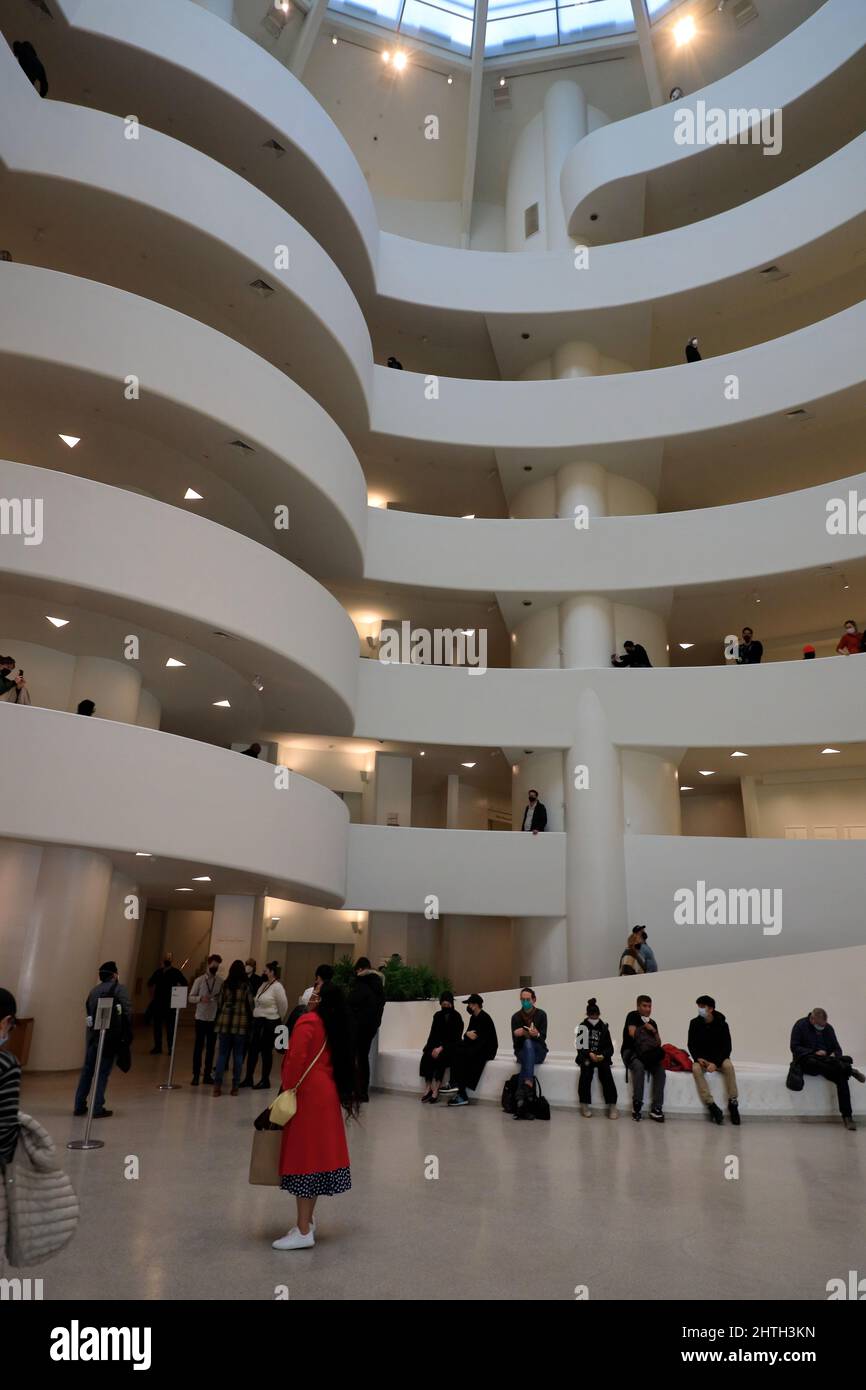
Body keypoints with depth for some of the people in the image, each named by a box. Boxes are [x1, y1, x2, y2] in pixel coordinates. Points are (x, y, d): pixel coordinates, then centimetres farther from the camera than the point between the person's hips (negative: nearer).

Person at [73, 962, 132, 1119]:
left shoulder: (94, 990, 13)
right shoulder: (118, 988, -5)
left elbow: (88, 1010, 9)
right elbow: (127, 1011, -14)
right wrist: (128, 1034, -8)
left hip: (93, 1035, 5)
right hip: (111, 1036, -5)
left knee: (87, 1070, 16)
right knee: (103, 1072, 2)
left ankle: (79, 1106, 23)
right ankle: (97, 1108, 5)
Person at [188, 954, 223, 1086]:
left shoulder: (222, 981, -2)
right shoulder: (199, 980, -1)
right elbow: (191, 997, 0)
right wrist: (200, 998, -19)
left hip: (214, 1018, 1)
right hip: (201, 1018, -1)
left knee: (211, 1047, 8)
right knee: (199, 1046, 3)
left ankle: (208, 1074, 17)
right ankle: (196, 1074, 11)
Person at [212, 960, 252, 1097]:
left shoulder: (225, 985, 0)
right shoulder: (246, 987, -6)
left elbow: (220, 1003, 6)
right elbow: (249, 1006, -1)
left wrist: (218, 1021, 17)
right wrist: (250, 1020, 12)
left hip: (224, 1022, 2)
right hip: (241, 1023, -2)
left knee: (222, 1054, 7)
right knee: (238, 1055, 6)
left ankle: (217, 1085, 2)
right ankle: (235, 1086, 9)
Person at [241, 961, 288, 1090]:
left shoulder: (277, 987, -14)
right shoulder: (263, 984, 8)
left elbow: (283, 1006, -11)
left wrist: (277, 1019, 2)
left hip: (270, 1023, -7)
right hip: (258, 1021, 7)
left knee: (266, 1051, 3)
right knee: (252, 1050, 10)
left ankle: (265, 1081, 14)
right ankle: (248, 1078, 22)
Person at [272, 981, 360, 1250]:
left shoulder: (308, 1022, -12)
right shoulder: (335, 1026, 10)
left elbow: (296, 1060, -18)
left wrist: (287, 1090, -10)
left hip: (308, 1096, -8)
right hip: (327, 1095, 8)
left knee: (303, 1157, -4)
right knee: (319, 1154, 13)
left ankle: (303, 1232, 0)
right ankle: (308, 1222, 23)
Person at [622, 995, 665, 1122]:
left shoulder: (652, 1022, 15)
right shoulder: (633, 1015, -1)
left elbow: (659, 1043, 11)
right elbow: (632, 1033, -13)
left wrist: (654, 1031, -7)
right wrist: (647, 1042, -7)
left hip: (648, 1053, 5)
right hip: (630, 1051, -5)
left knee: (660, 1070, -23)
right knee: (639, 1066, -37)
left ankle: (656, 1108, -23)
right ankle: (637, 1104, -28)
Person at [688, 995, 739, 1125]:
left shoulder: (721, 1023, -8)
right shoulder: (695, 1023, -4)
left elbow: (727, 1047, -9)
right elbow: (691, 1045, 1)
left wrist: (715, 1063, -22)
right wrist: (698, 1058, -18)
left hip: (719, 1057, -1)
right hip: (701, 1058, 1)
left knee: (728, 1065, -34)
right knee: (696, 1068, -32)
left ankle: (732, 1102, -23)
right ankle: (711, 1105, -31)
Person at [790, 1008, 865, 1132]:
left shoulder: (828, 1028, 11)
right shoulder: (800, 1025, -4)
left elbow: (837, 1048, 13)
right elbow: (794, 1048, -10)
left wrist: (835, 1054, -12)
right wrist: (814, 1053, -23)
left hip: (826, 1063, 3)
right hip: (805, 1062, -3)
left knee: (842, 1077, -26)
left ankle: (847, 1116, -27)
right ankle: (849, 1069, -31)